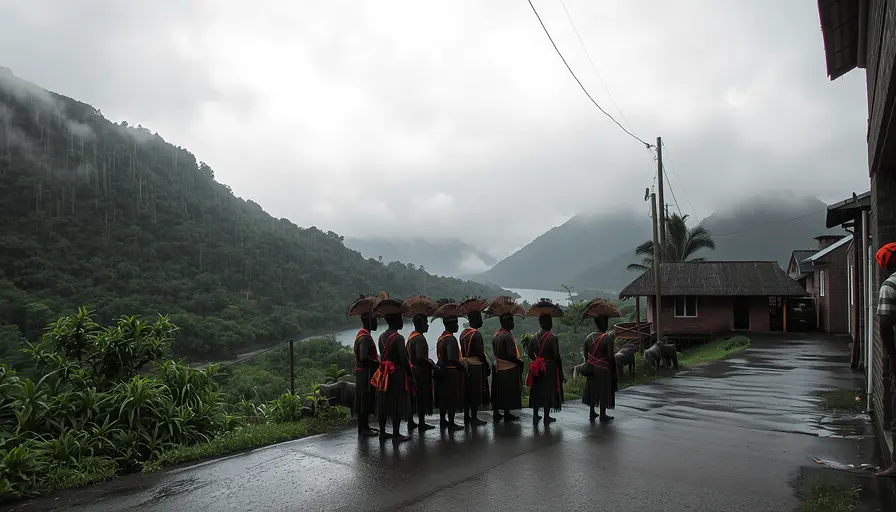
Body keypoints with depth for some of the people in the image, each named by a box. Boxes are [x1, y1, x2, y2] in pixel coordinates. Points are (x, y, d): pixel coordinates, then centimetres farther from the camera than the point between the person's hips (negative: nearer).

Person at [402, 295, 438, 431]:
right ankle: (421, 423, 9)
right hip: (421, 372, -9)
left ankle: (411, 422, 23)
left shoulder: (411, 336, 10)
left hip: (412, 370, 9)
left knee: (413, 397, 15)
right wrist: (432, 365, -17)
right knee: (422, 397, 1)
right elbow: (420, 357, -28)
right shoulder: (420, 338, -20)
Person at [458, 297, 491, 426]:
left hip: (466, 365, 8)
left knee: (467, 392, 13)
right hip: (476, 367, -8)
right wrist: (487, 365, -10)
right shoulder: (476, 334, -17)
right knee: (476, 392, 0)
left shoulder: (463, 333, 9)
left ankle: (467, 417, 20)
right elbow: (480, 353, -19)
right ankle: (474, 418, 5)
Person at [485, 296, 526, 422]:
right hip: (509, 369, -9)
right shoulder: (507, 336, -21)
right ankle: (507, 414, 12)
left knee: (498, 392, 15)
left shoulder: (497, 335, 8)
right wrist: (520, 362, -8)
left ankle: (496, 412, 23)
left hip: (498, 367, 9)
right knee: (508, 392, 3)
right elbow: (511, 356, -25)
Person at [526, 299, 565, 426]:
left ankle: (535, 416, 20)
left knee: (537, 391, 13)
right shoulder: (553, 338, -15)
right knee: (549, 392, 5)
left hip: (537, 369, 5)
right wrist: (561, 373, -7)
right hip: (550, 369, -5)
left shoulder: (535, 337, 1)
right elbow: (556, 357, -15)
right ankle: (546, 418, 12)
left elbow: (530, 354, 4)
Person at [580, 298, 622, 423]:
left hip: (591, 369, 5)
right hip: (604, 370, -5)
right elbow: (610, 356, -19)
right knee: (604, 391, 7)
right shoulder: (608, 338, -17)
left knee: (592, 389, 14)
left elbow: (585, 354, 5)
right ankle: (603, 415, 15)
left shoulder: (589, 337, -1)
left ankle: (592, 413, 22)